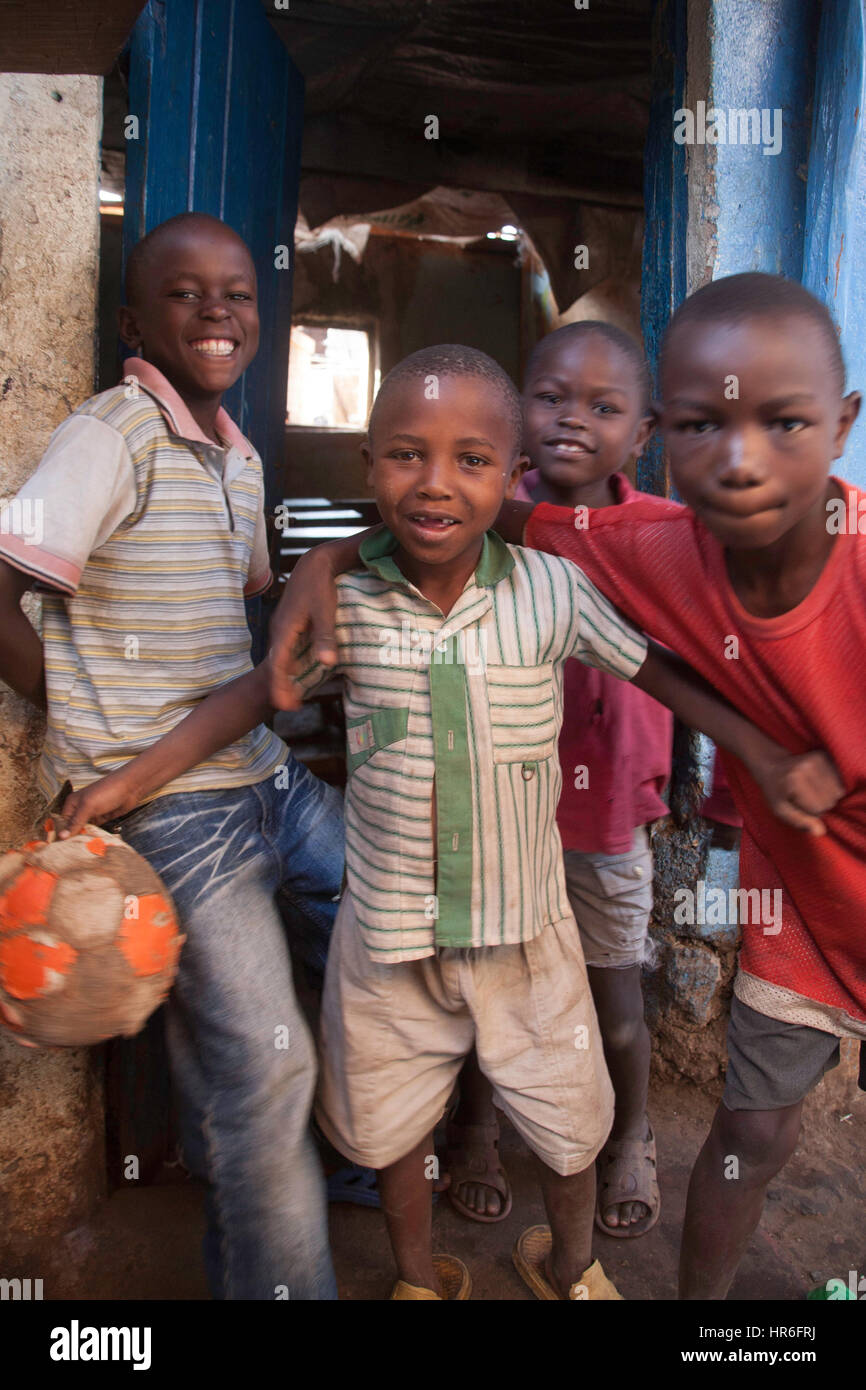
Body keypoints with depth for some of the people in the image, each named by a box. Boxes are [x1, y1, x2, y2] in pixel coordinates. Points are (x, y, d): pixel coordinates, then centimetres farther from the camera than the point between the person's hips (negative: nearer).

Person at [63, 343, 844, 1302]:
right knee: (389, 1126, 21)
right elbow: (259, 691, 2)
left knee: (571, 1128, 18)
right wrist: (131, 780, 4)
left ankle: (569, 1265, 53)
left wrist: (770, 762, -9)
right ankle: (420, 1278, 53)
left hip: (525, 930, 0)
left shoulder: (553, 588, -13)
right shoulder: (342, 601, -11)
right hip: (387, 940, 1)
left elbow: (660, 670, -2)